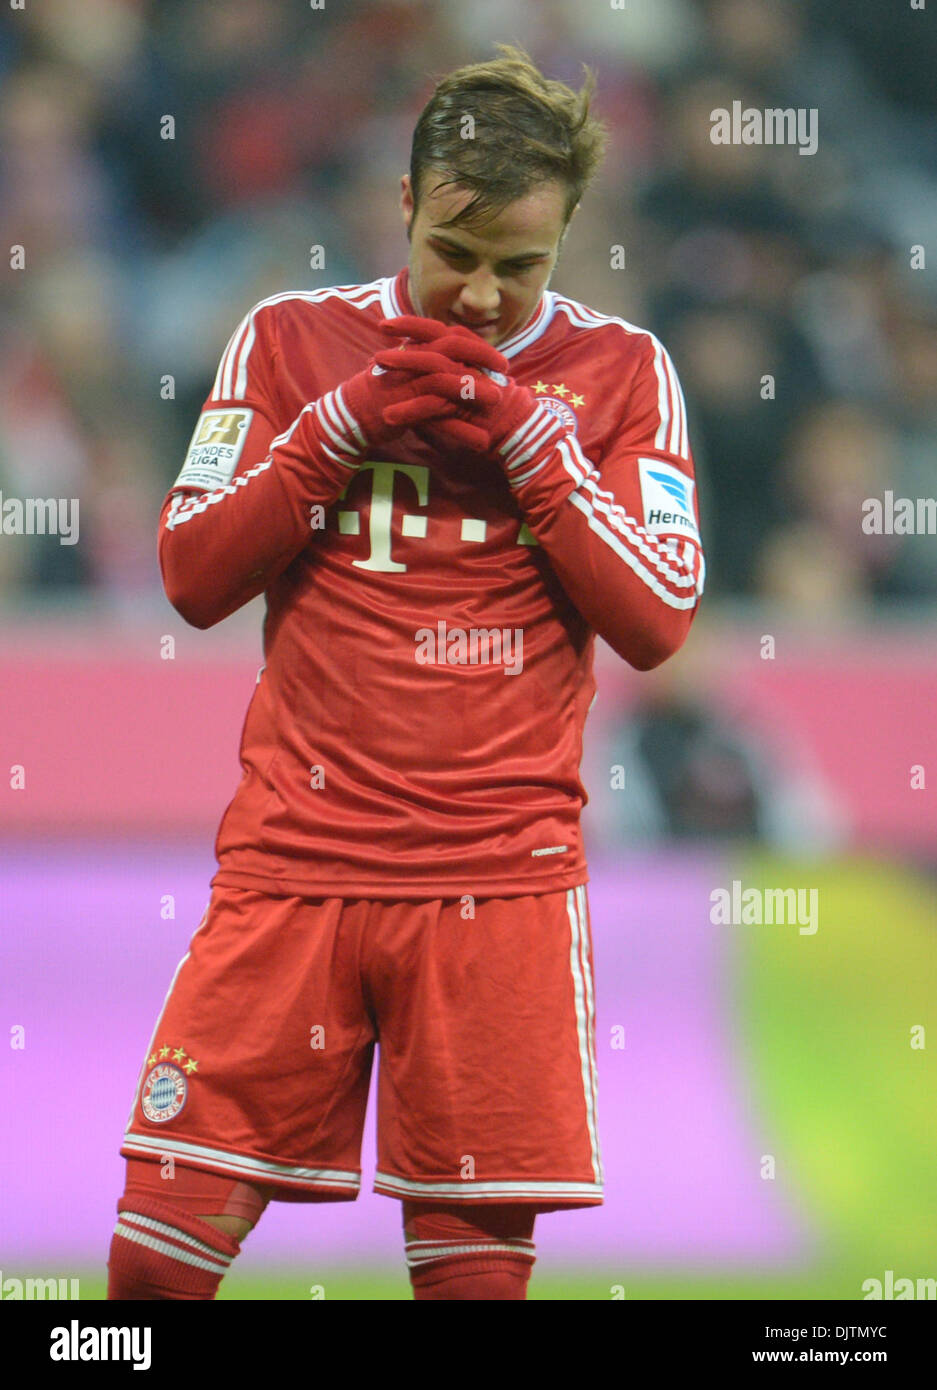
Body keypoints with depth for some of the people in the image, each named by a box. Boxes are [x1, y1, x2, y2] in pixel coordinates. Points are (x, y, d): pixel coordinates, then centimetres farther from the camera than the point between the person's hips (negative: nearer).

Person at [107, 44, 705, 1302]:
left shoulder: (621, 372, 7)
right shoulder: (293, 340, 9)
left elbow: (658, 622, 0)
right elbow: (193, 577, 3)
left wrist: (533, 439, -8)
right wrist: (343, 422, -8)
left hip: (501, 881, -1)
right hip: (293, 860, 1)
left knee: (477, 1264, -4)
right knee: (159, 1254, -5)